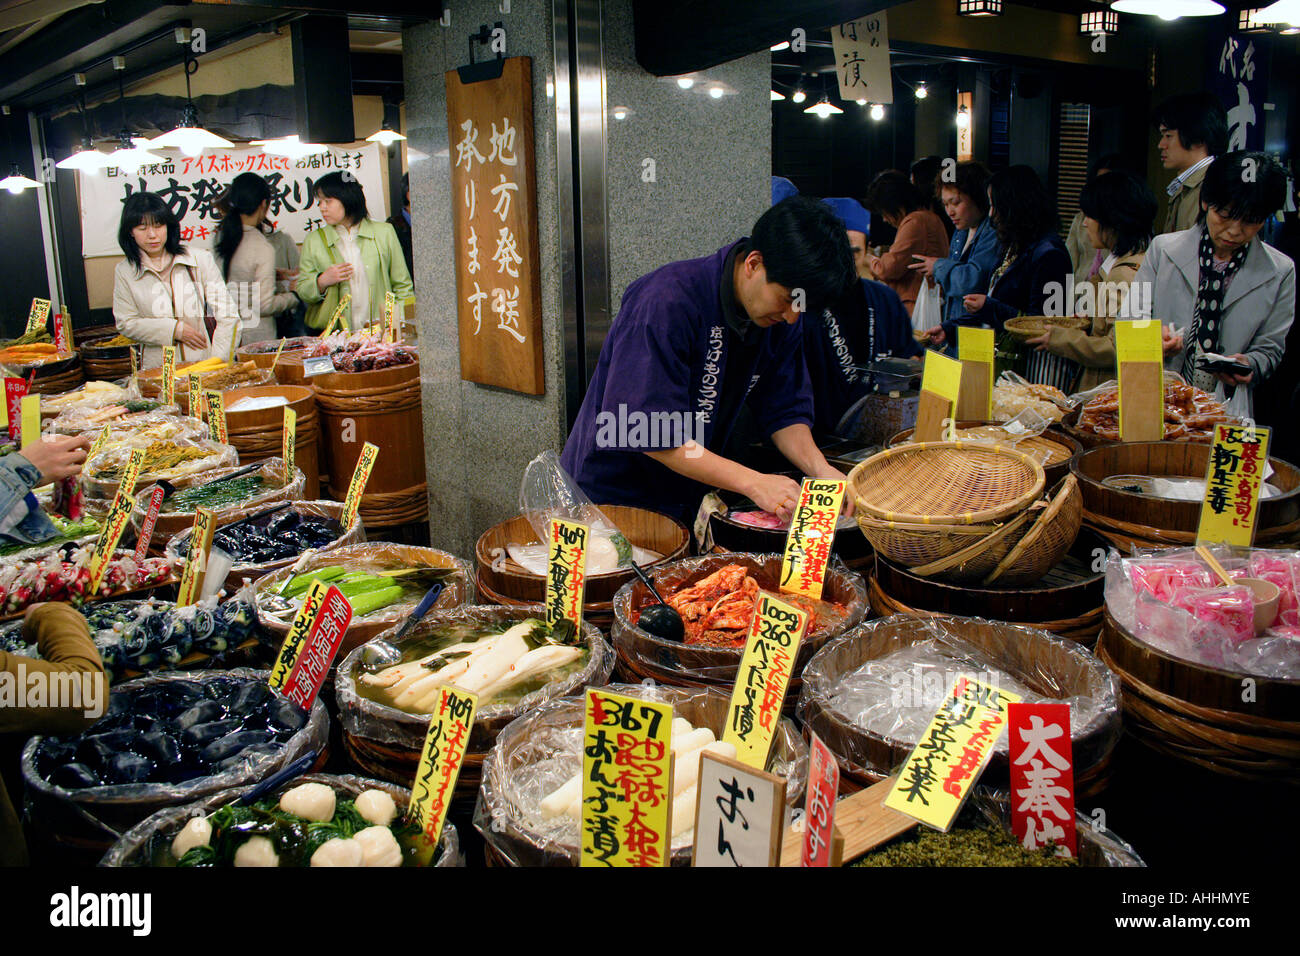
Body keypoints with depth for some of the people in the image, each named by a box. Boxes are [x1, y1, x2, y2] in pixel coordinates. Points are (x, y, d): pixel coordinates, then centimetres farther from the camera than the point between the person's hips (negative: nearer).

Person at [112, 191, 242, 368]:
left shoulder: (201, 259, 4)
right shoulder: (124, 272, 8)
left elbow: (227, 315, 1)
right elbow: (126, 323, 9)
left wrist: (218, 362, -9)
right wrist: (174, 329, -4)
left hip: (206, 361, -1)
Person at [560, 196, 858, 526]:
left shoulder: (780, 315, -1)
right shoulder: (667, 301, -23)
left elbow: (785, 411, 7)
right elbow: (646, 431, -26)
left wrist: (819, 468, -13)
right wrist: (753, 483, -28)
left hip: (692, 500, 5)